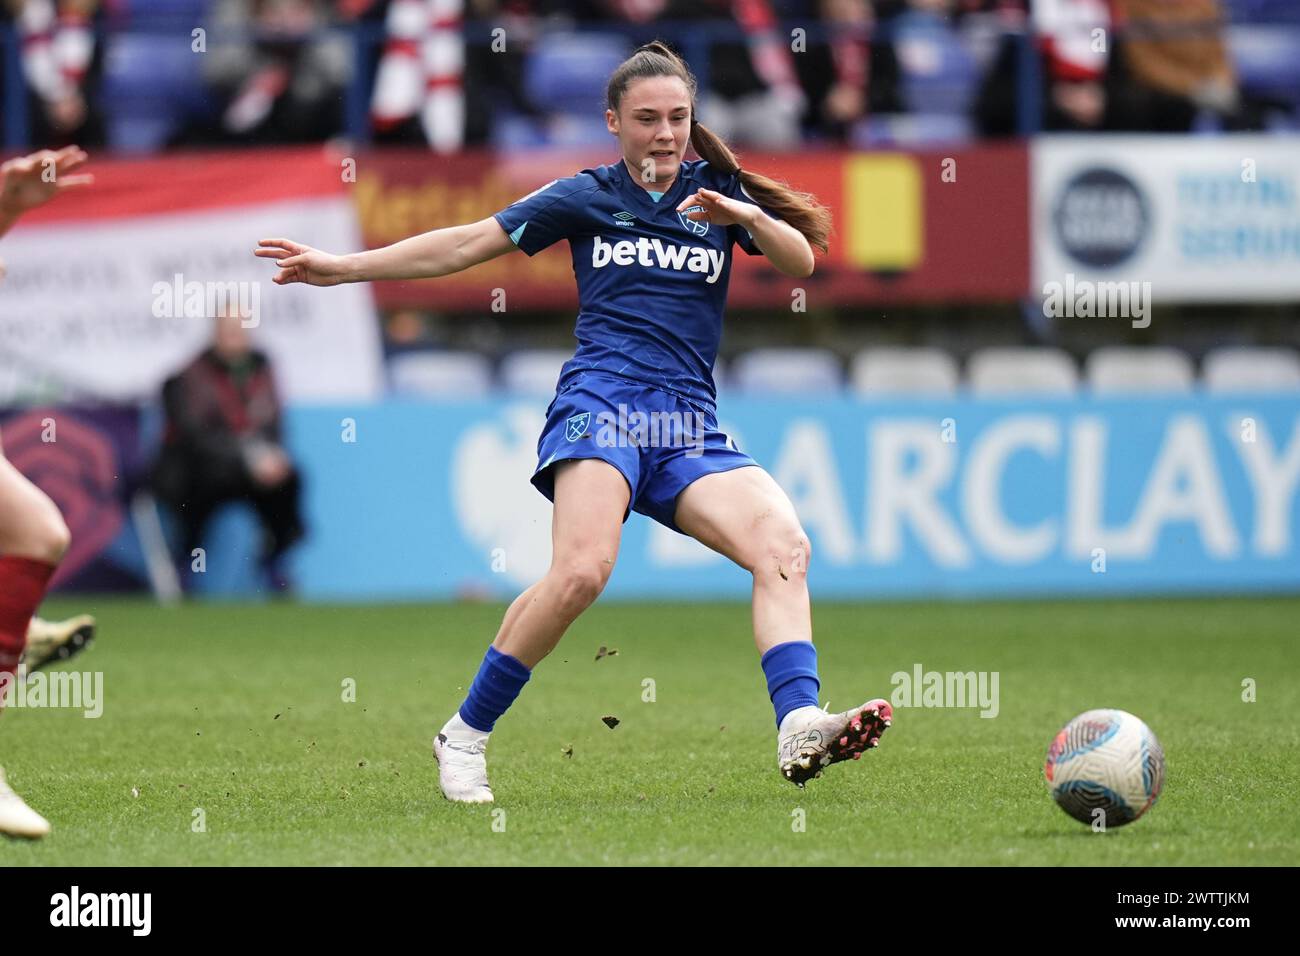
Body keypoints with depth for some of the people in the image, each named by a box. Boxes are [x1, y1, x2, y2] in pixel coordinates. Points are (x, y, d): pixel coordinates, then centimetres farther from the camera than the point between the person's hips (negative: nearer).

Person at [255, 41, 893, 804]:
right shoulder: (587, 197, 12)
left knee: (785, 546, -21)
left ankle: (800, 729, -34)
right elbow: (469, 243, 15)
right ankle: (465, 737, -14)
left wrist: (747, 215, -14)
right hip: (601, 400, -3)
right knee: (582, 570, -27)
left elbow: (801, 261, 7)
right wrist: (343, 267, 13)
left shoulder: (719, 190, 17)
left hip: (690, 425, 3)